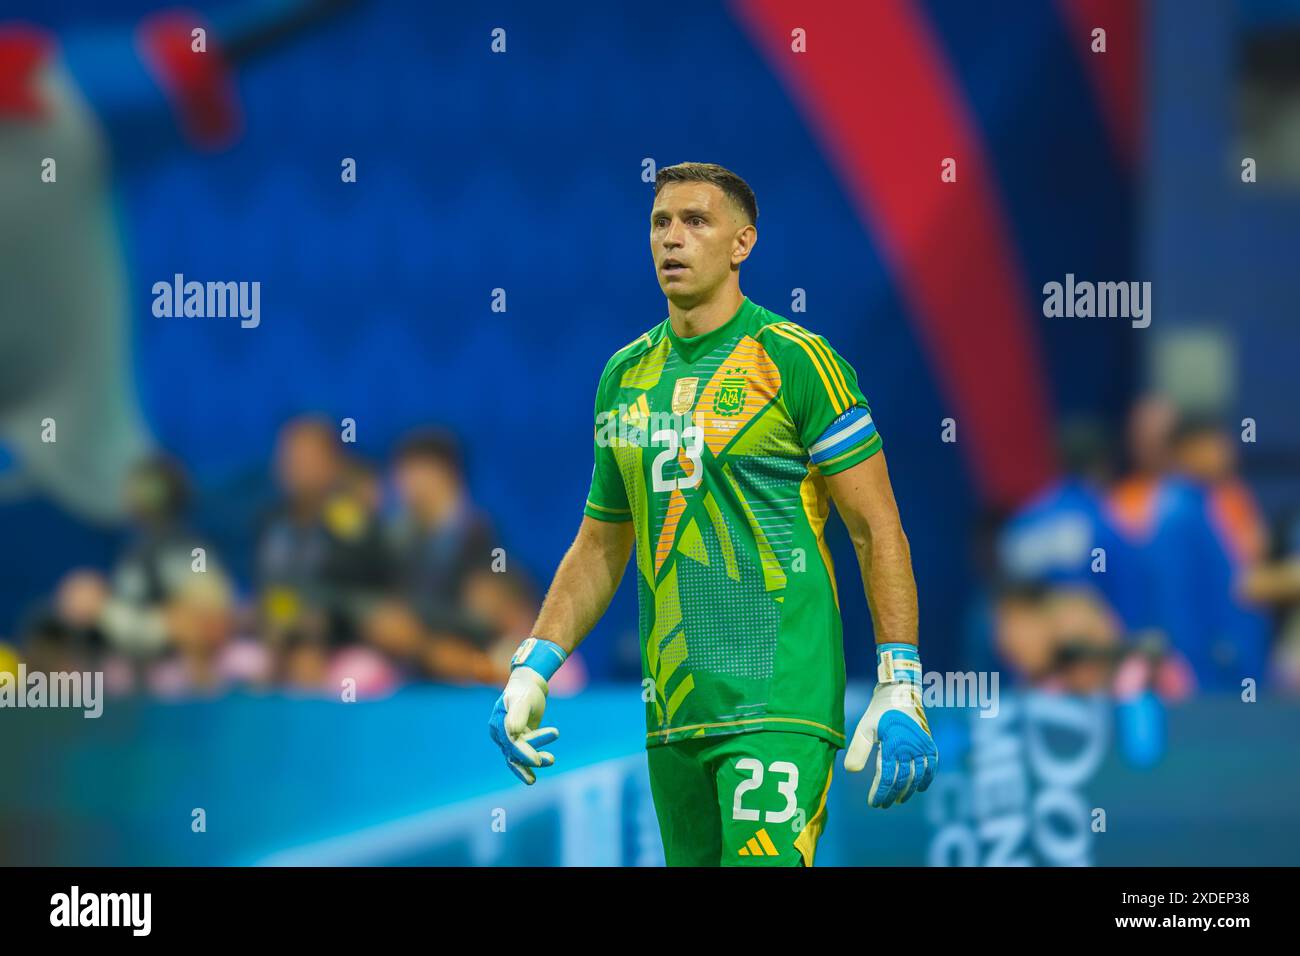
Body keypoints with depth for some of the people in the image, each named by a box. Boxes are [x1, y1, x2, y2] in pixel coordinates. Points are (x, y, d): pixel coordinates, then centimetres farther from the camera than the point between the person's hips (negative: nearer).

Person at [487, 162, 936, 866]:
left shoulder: (794, 359, -4)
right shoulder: (625, 376, 14)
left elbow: (877, 529, -5)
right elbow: (599, 549, 22)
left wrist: (900, 688, -11)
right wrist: (531, 669, 11)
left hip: (778, 702, -6)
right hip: (670, 710, 6)